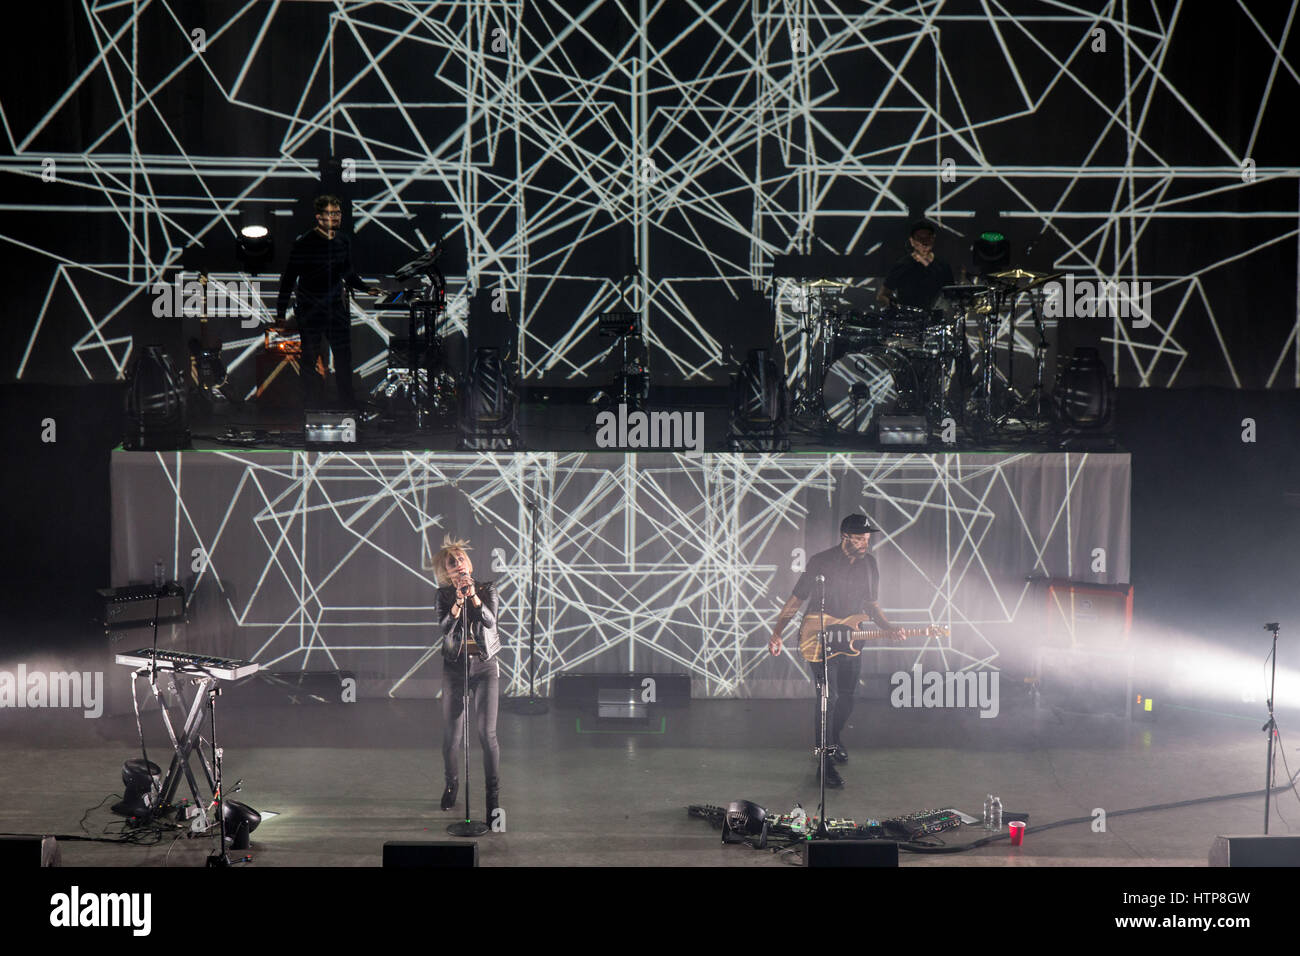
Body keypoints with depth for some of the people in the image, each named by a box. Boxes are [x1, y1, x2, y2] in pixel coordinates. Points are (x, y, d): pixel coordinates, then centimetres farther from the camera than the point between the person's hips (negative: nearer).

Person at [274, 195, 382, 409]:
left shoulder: (343, 243, 6)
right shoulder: (304, 243, -11)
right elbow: (289, 277, -7)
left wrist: (365, 288, 11)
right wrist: (281, 311, -8)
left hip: (336, 307, 4)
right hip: (309, 310, -4)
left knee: (344, 355, 6)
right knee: (309, 358, 4)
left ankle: (348, 400, 20)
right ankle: (311, 403, 16)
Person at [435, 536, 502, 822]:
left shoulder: (487, 589, 3)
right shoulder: (444, 594, 3)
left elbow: (490, 621, -12)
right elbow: (444, 627, -9)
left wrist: (474, 596, -22)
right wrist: (459, 601, -20)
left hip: (485, 665, -1)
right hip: (454, 665, 1)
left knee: (487, 732, -9)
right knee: (451, 732, 4)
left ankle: (493, 793, -3)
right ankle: (451, 784, 27)